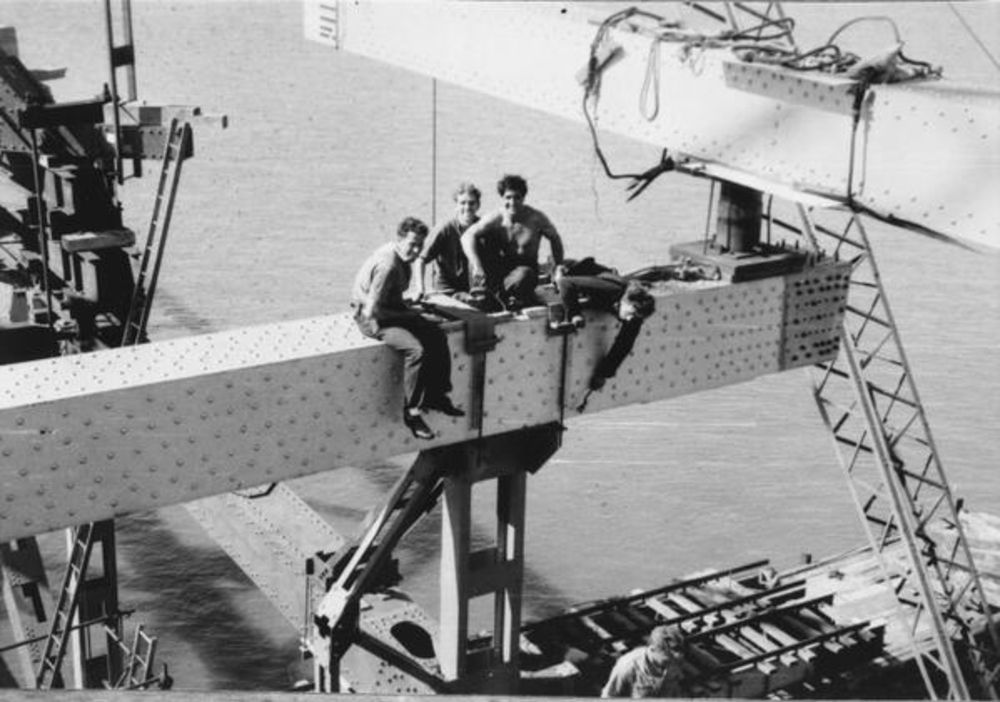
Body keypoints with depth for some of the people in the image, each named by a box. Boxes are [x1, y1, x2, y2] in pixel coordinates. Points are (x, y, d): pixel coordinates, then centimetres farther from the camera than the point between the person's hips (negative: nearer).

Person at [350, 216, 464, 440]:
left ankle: (435, 396, 12)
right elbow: (373, 310, -27)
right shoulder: (386, 264, -27)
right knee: (416, 349, -27)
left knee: (437, 336, 1)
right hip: (371, 318, -10)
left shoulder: (401, 258, 3)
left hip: (393, 310, 10)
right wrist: (406, 316, -17)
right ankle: (411, 412, -15)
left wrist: (408, 307, 1)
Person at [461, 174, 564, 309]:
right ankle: (481, 293, -20)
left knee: (522, 277, -40)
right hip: (501, 266, 2)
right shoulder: (495, 218, -16)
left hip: (526, 267, -2)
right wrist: (476, 266, -42)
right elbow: (467, 236, -28)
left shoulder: (536, 218, -14)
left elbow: (555, 239, 2)